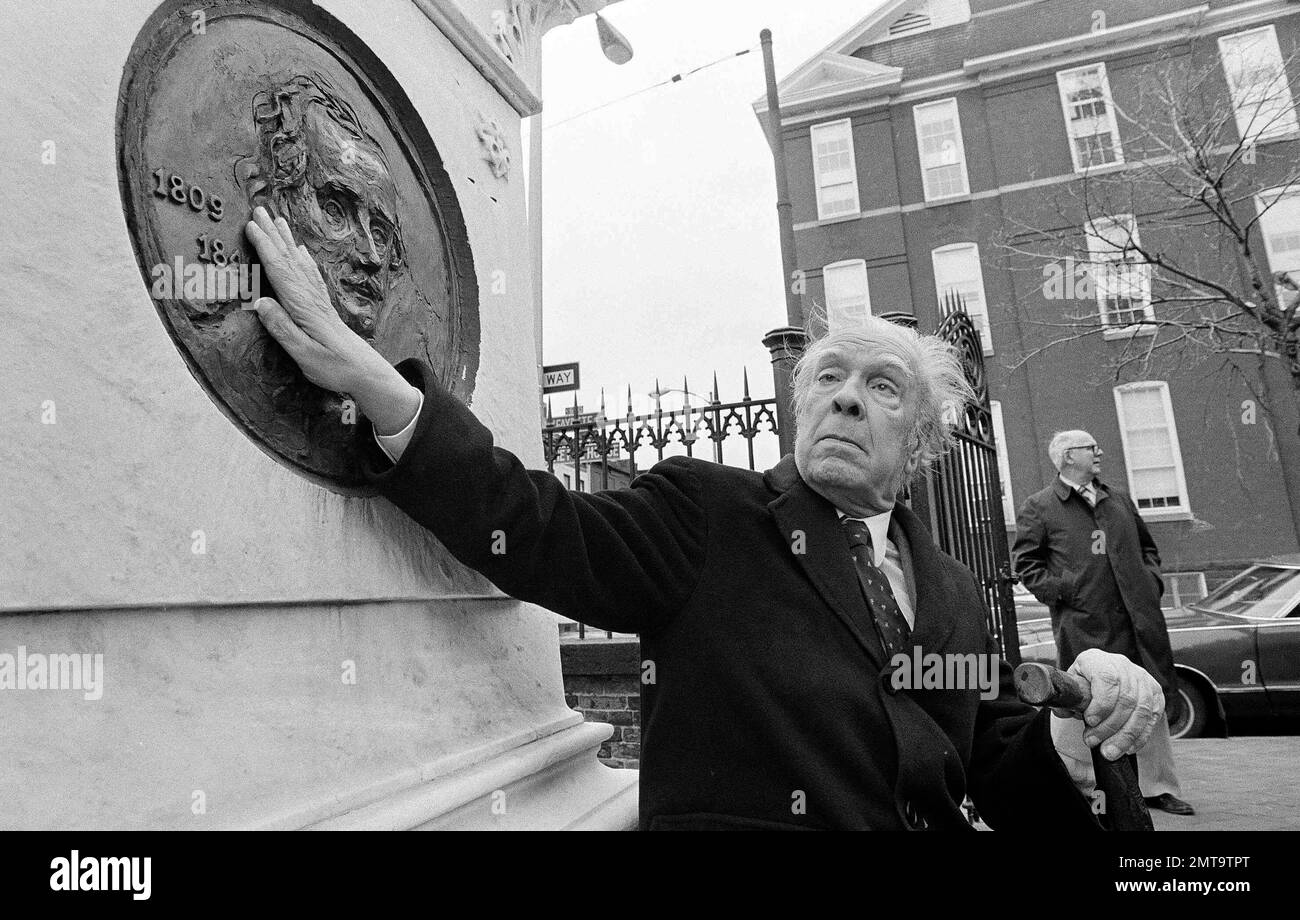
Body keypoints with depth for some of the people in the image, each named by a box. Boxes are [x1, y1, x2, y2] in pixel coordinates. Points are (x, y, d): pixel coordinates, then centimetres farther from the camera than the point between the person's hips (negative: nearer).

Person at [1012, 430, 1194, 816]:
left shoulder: (1119, 500, 18)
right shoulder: (1039, 507, -1)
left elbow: (1148, 546, 27)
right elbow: (1025, 562, -3)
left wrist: (1152, 580, 10)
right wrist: (1060, 592, -12)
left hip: (1139, 620, 6)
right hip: (1084, 625, -6)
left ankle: (1157, 786, 27)